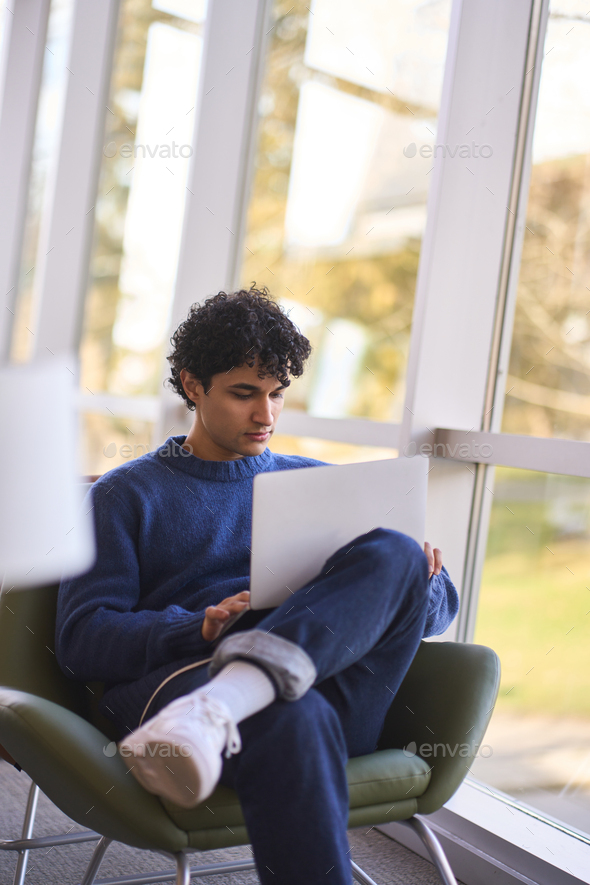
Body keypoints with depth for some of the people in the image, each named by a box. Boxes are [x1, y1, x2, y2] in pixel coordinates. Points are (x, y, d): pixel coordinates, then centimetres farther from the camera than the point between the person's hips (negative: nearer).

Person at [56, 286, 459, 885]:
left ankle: (212, 711, -44)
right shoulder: (126, 494, 16)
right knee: (292, 720, -39)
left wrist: (415, 580, -4)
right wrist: (199, 628, -16)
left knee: (393, 554, -27)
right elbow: (80, 638, 2)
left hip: (332, 688, 4)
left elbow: (439, 604, 22)